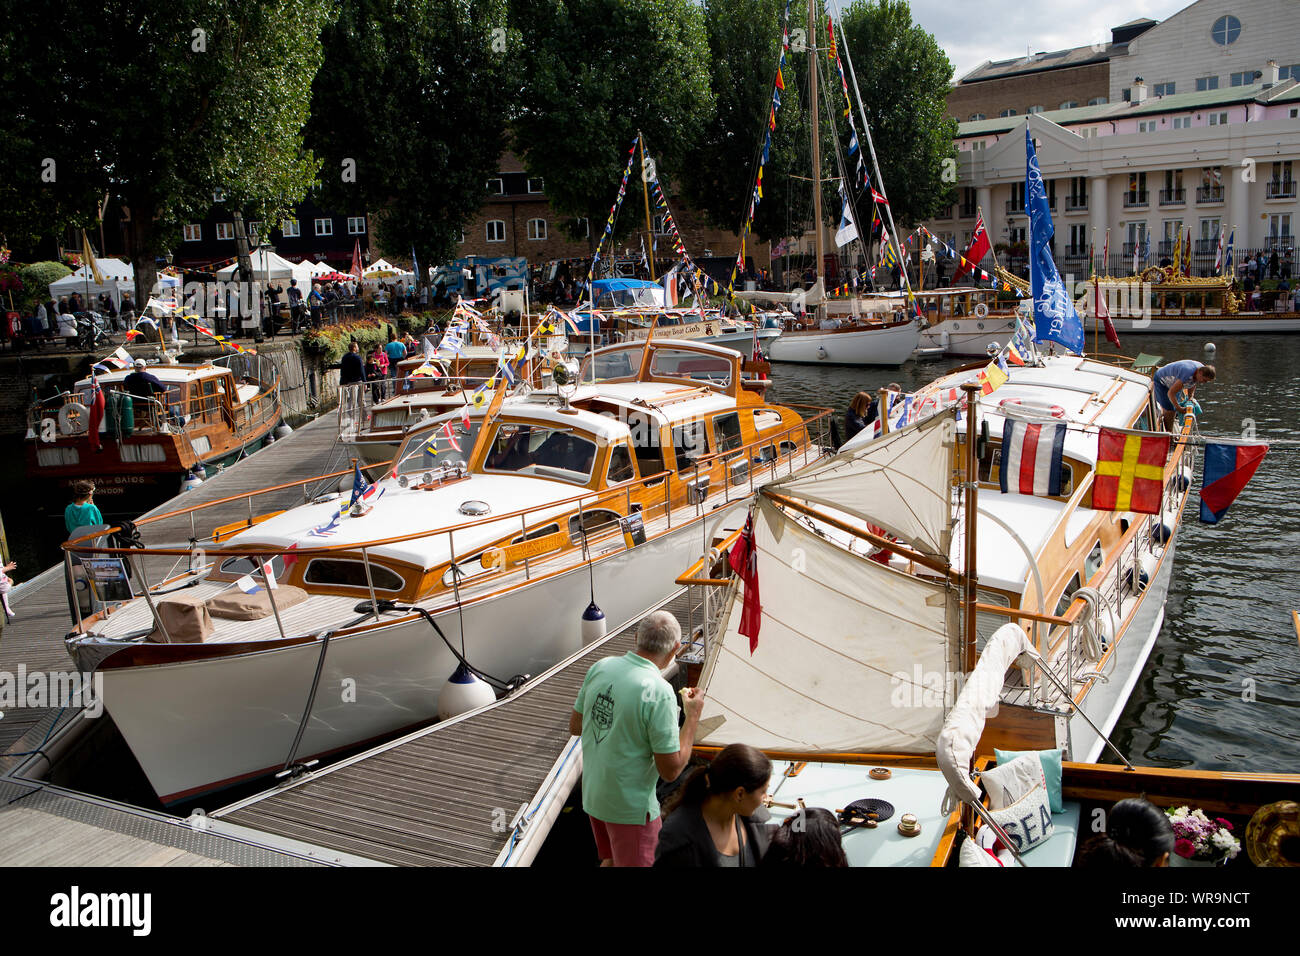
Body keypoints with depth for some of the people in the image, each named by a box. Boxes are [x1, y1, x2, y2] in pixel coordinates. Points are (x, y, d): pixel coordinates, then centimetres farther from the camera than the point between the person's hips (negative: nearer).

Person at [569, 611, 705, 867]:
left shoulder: (600, 668, -5)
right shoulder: (659, 692, -25)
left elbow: (575, 726, 8)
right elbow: (671, 771, -20)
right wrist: (693, 715, -11)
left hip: (593, 794, 7)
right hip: (631, 806, -7)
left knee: (611, 860, 27)